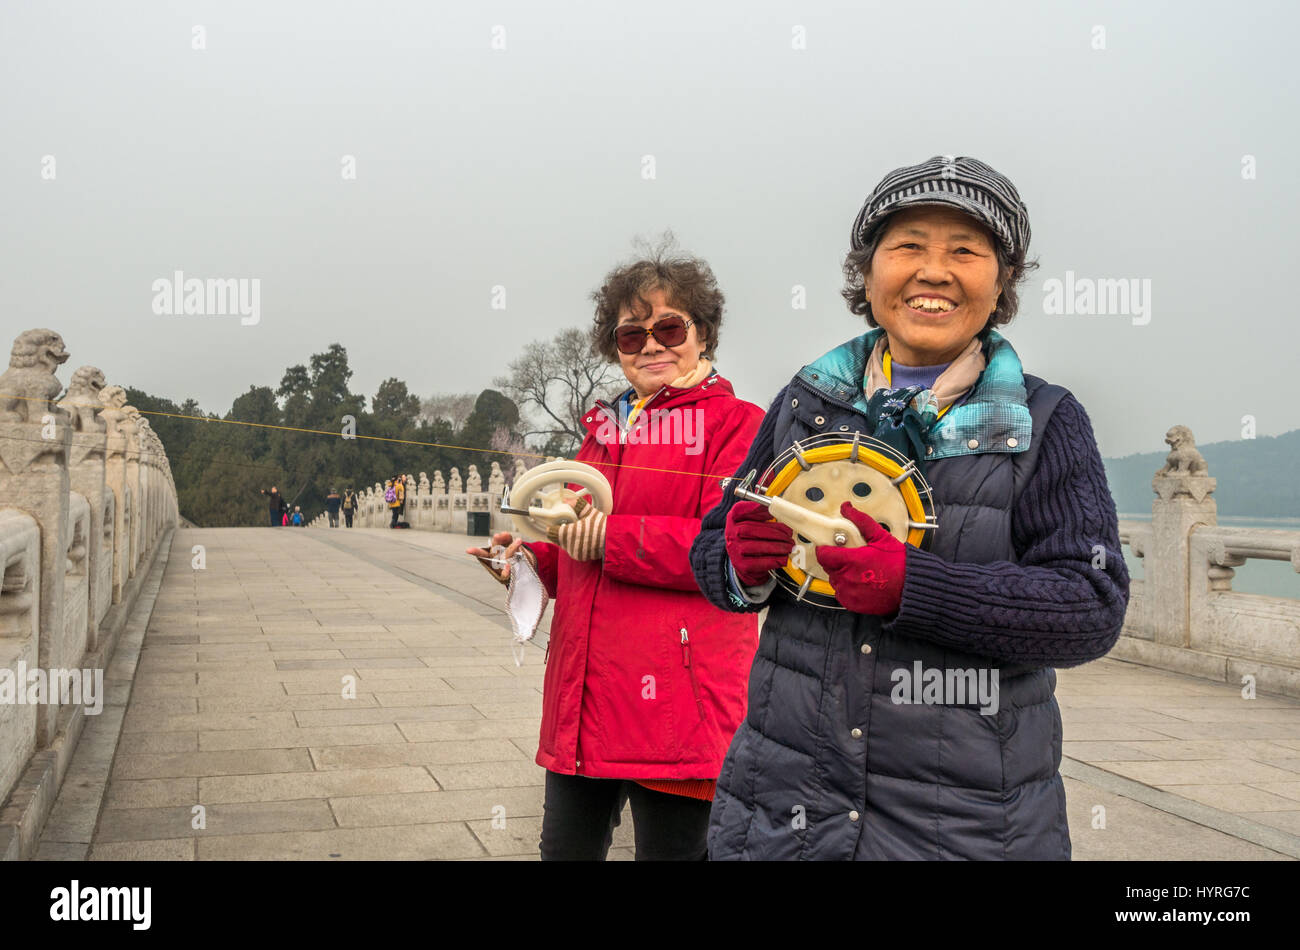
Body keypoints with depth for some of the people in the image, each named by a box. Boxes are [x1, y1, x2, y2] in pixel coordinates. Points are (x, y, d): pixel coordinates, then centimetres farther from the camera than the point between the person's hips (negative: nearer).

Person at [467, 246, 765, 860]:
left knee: (670, 848, 2)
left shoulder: (738, 424, -2)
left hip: (674, 698, -7)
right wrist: (535, 561, 7)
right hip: (583, 696, 7)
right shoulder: (605, 430, 20)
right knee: (565, 847, 14)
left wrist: (613, 537, -15)